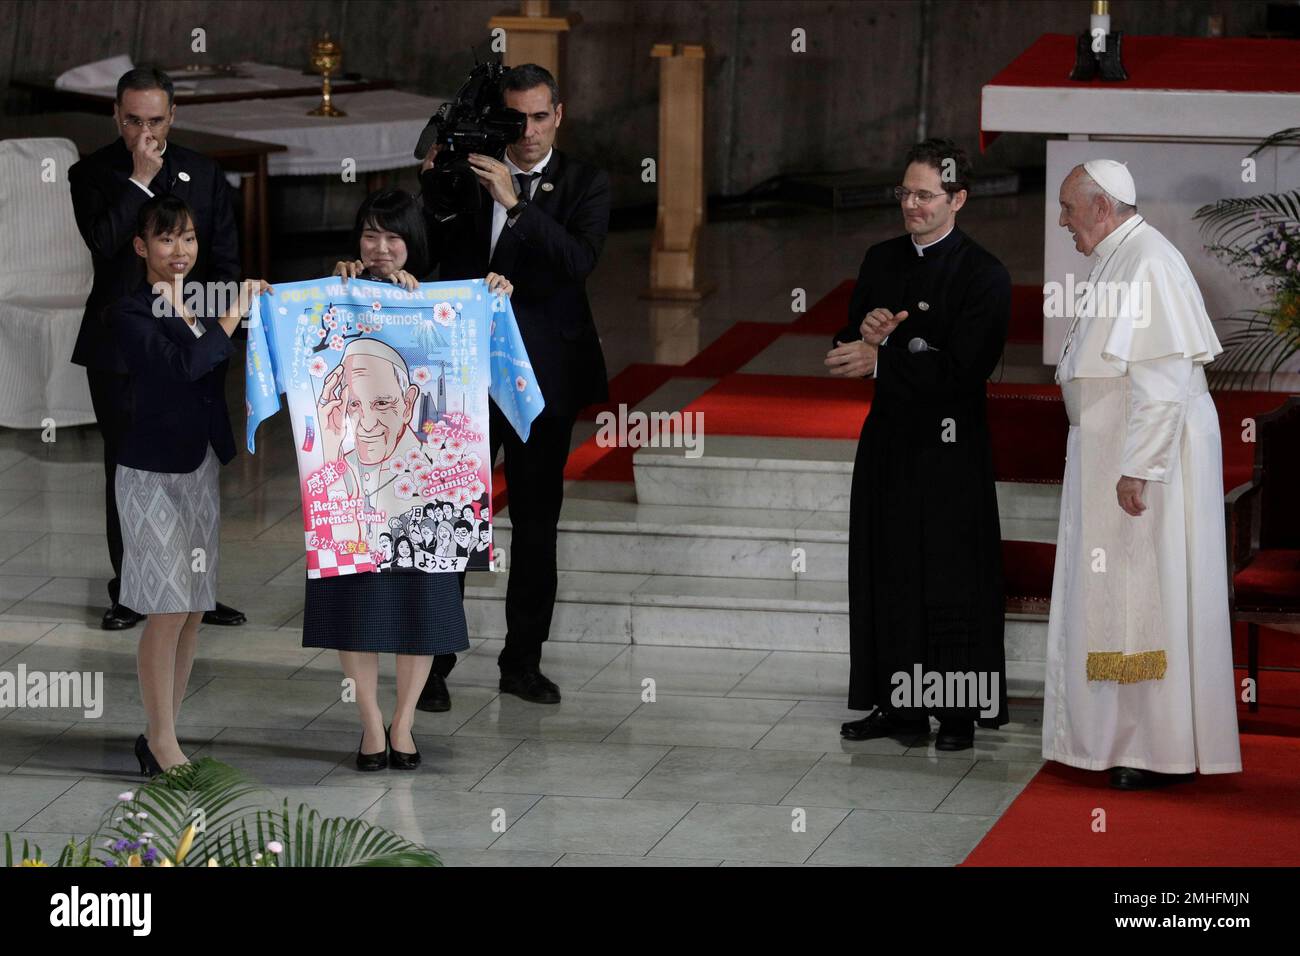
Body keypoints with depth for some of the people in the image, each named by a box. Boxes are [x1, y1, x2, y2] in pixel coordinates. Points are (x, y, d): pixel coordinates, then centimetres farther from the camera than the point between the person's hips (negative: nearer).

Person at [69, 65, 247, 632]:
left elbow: (225, 259, 10)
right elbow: (102, 242, -18)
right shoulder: (92, 175, 0)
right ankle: (129, 593, 12)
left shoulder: (203, 175, 7)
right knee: (125, 468, 4)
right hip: (118, 346, -1)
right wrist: (140, 180, -18)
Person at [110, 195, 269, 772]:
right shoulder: (129, 314, -8)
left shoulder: (201, 309, 12)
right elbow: (182, 365, -22)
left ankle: (162, 734, 13)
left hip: (202, 468, 7)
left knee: (193, 609, 6)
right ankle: (161, 743, -2)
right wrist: (233, 316, -17)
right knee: (168, 610, -9)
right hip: (153, 474, -7)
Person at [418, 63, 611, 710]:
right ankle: (433, 662, 0)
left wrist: (515, 202, -26)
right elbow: (442, 260, 0)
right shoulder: (468, 171, 3)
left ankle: (523, 661, 17)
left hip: (543, 376, 0)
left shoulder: (585, 185, 1)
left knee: (537, 523, 8)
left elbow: (580, 259, -17)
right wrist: (433, 190, -15)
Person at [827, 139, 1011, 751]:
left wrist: (881, 359, -17)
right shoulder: (881, 261, 11)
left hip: (948, 448, -6)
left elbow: (961, 368, -18)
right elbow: (849, 350, 13)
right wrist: (866, 332, -10)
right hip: (889, 441, 6)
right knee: (888, 573, 9)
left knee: (950, 579, -1)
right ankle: (897, 705, 18)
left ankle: (959, 713, 7)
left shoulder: (983, 276, -10)